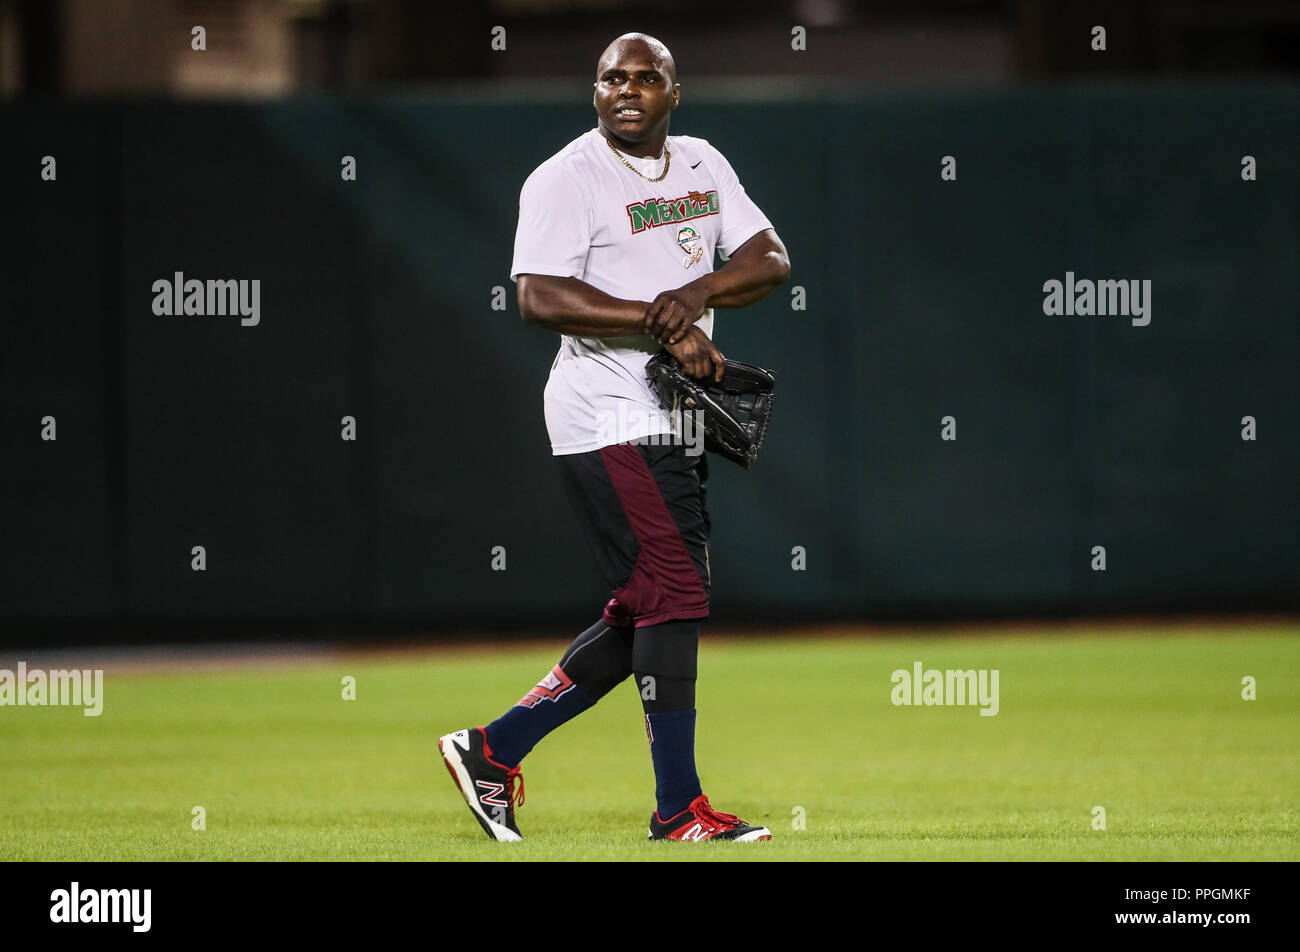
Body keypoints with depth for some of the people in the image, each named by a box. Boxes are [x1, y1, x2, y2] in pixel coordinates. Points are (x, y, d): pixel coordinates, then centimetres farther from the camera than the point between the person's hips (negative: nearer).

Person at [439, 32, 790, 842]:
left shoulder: (702, 165, 14)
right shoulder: (567, 179, -8)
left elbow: (771, 259, 6)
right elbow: (540, 297, -20)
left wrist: (697, 294, -14)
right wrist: (662, 326, -23)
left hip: (672, 424, 8)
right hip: (610, 419, -8)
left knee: (645, 615, 9)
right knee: (674, 598, -12)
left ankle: (495, 748, 17)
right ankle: (679, 807, -7)